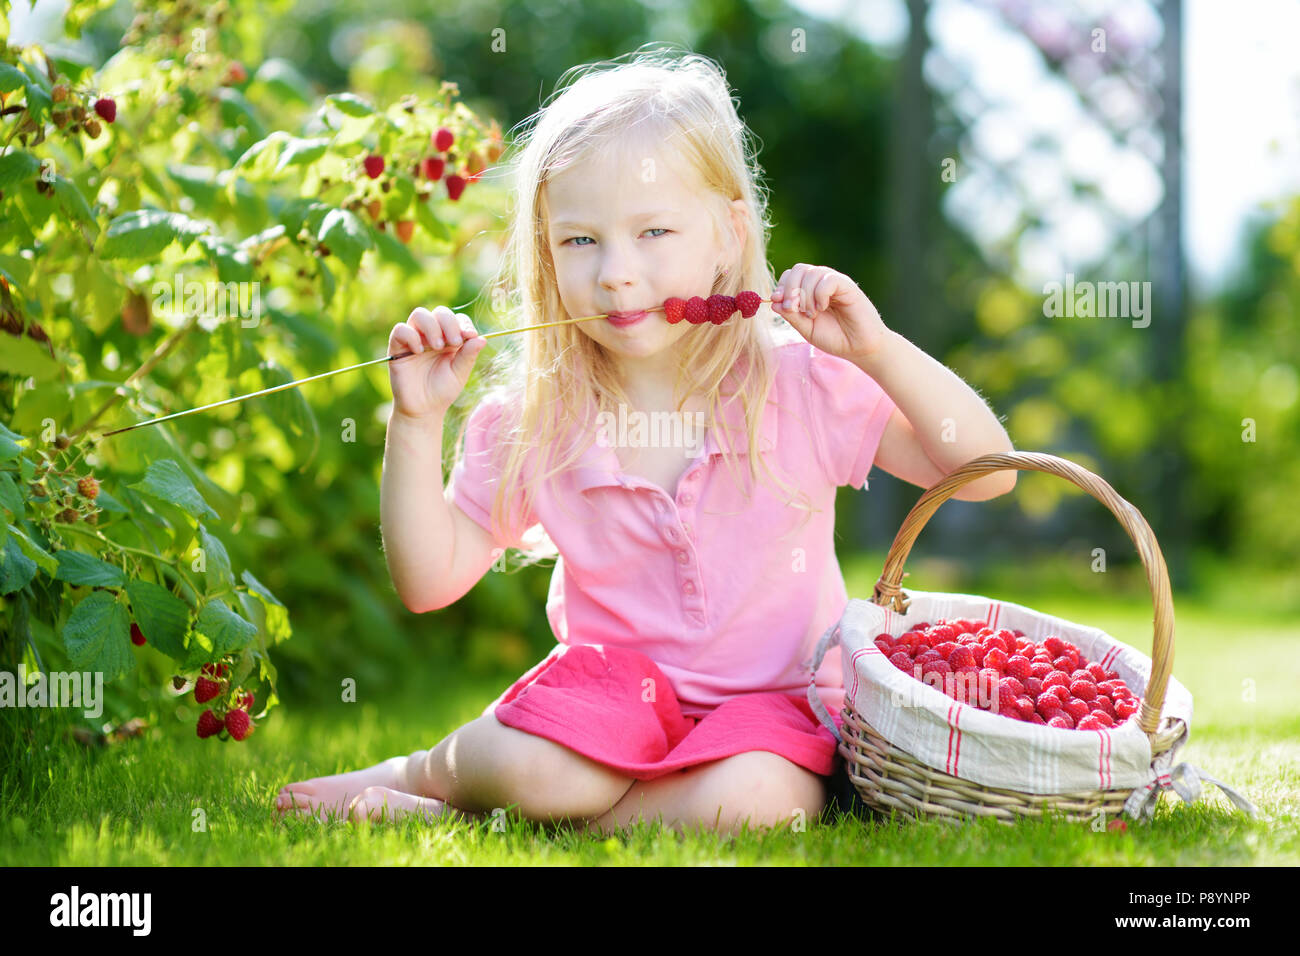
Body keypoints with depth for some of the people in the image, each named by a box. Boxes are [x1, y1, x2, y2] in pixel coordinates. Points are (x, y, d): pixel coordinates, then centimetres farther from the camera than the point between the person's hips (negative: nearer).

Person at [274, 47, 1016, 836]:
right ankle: (428, 771, 5)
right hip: (618, 687, 0)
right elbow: (430, 580, -2)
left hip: (773, 697, 1)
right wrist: (418, 421, -13)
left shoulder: (800, 386, -9)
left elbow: (987, 473, -11)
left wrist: (878, 350, -23)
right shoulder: (536, 420, -5)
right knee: (533, 767, -33)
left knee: (751, 800, -33)